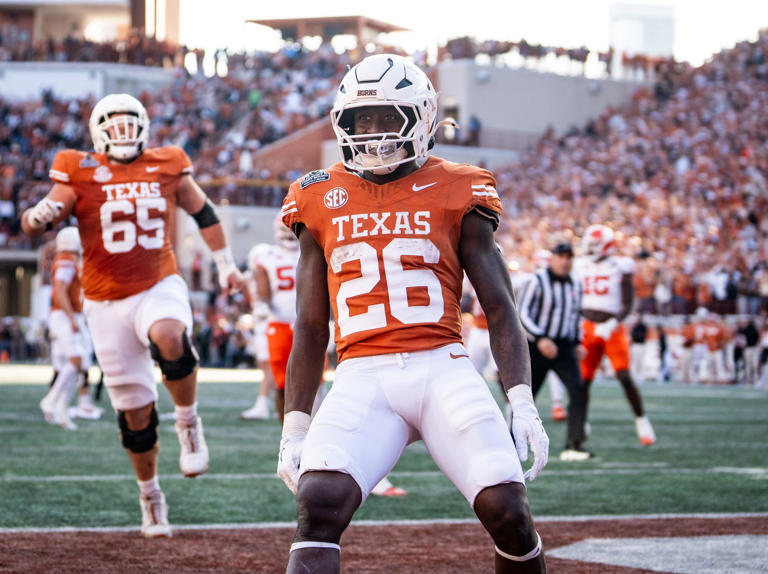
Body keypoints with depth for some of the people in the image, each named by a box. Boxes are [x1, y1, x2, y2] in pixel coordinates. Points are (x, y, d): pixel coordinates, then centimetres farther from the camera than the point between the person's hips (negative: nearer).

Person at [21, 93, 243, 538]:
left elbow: (204, 212, 19)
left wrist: (226, 262, 19)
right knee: (135, 411, 5)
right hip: (108, 301, 0)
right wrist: (40, 216, -30)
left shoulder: (168, 167, 4)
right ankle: (150, 494, 25)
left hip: (160, 287, 0)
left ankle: (189, 422, -13)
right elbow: (36, 224, -6)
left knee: (169, 338, -37)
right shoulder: (80, 173, -1)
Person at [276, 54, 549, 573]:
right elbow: (310, 329, 19)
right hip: (362, 377, 1)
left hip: (443, 370, -1)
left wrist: (523, 402, -5)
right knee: (319, 503, -23)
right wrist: (294, 429, 13)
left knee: (507, 512, -13)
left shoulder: (454, 195, 8)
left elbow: (501, 310, 7)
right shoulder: (322, 203, 14)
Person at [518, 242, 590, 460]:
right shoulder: (538, 282, -7)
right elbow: (524, 315, -12)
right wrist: (540, 338, -23)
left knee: (578, 389, -16)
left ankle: (573, 445, -16)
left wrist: (576, 343, 13)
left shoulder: (575, 286, 11)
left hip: (564, 348, 4)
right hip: (538, 347, -4)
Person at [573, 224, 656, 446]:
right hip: (588, 328, 4)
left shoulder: (620, 267, -6)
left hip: (612, 329, -4)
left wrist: (611, 325, -20)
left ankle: (641, 421, 2)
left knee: (625, 378, -11)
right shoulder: (582, 266, 8)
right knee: (583, 381, 2)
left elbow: (627, 305, -8)